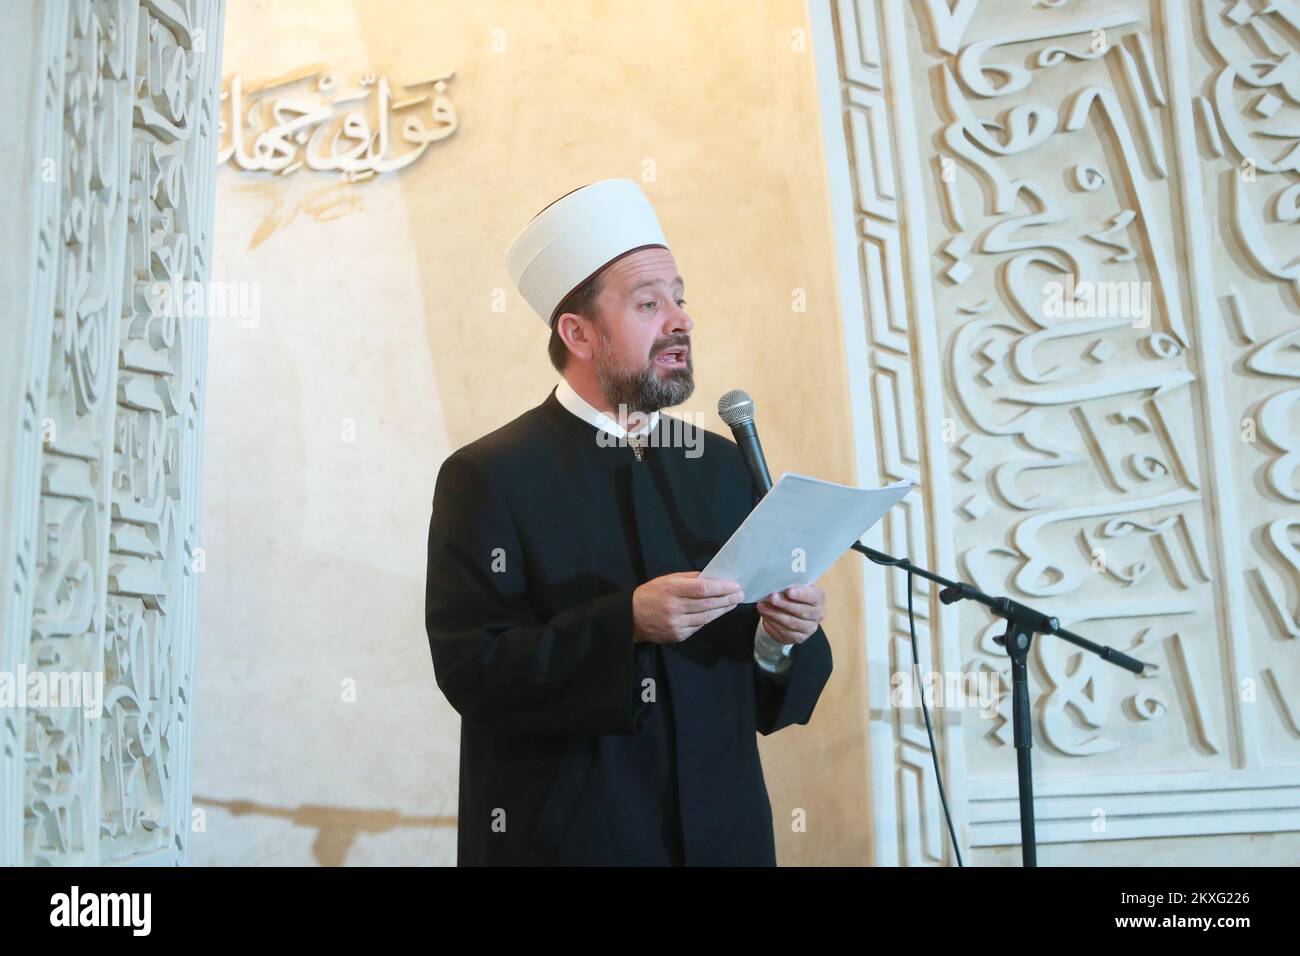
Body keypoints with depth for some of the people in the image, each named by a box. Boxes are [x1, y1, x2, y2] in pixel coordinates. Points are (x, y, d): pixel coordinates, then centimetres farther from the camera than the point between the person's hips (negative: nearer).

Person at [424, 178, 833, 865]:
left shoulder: (725, 467, 4)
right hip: (566, 834, -4)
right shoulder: (488, 477, -9)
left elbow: (765, 681, 6)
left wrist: (785, 637, -15)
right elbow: (471, 670, -17)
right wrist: (627, 622, -26)